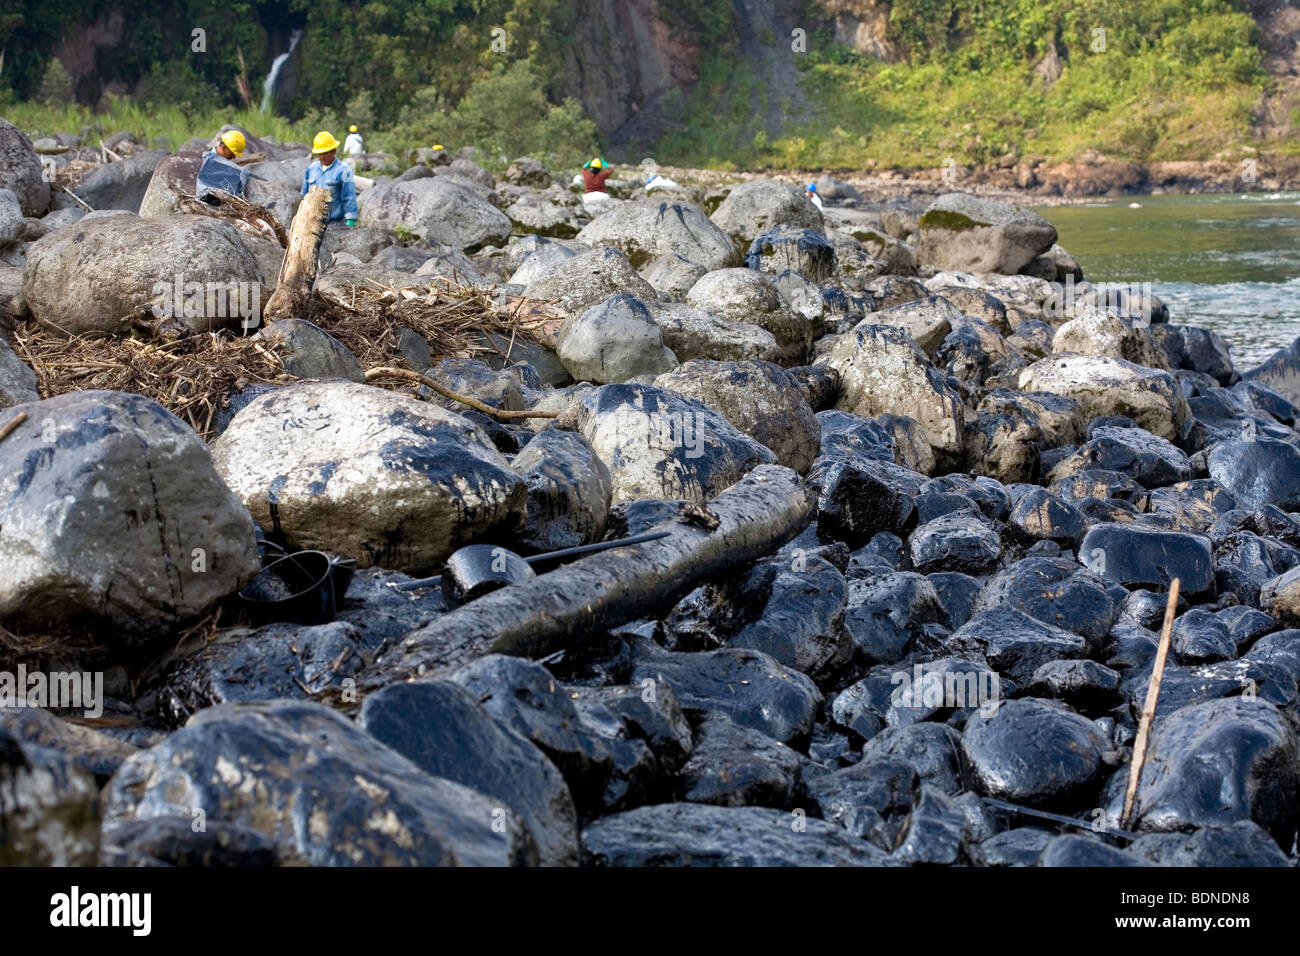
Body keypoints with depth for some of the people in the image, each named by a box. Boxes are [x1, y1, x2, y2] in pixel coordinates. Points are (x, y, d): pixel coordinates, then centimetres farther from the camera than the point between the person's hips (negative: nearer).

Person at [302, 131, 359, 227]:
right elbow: (305, 196, 21)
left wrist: (350, 222, -12)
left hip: (335, 222, -5)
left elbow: (349, 199, -7)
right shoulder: (311, 169, 12)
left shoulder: (343, 171, -5)